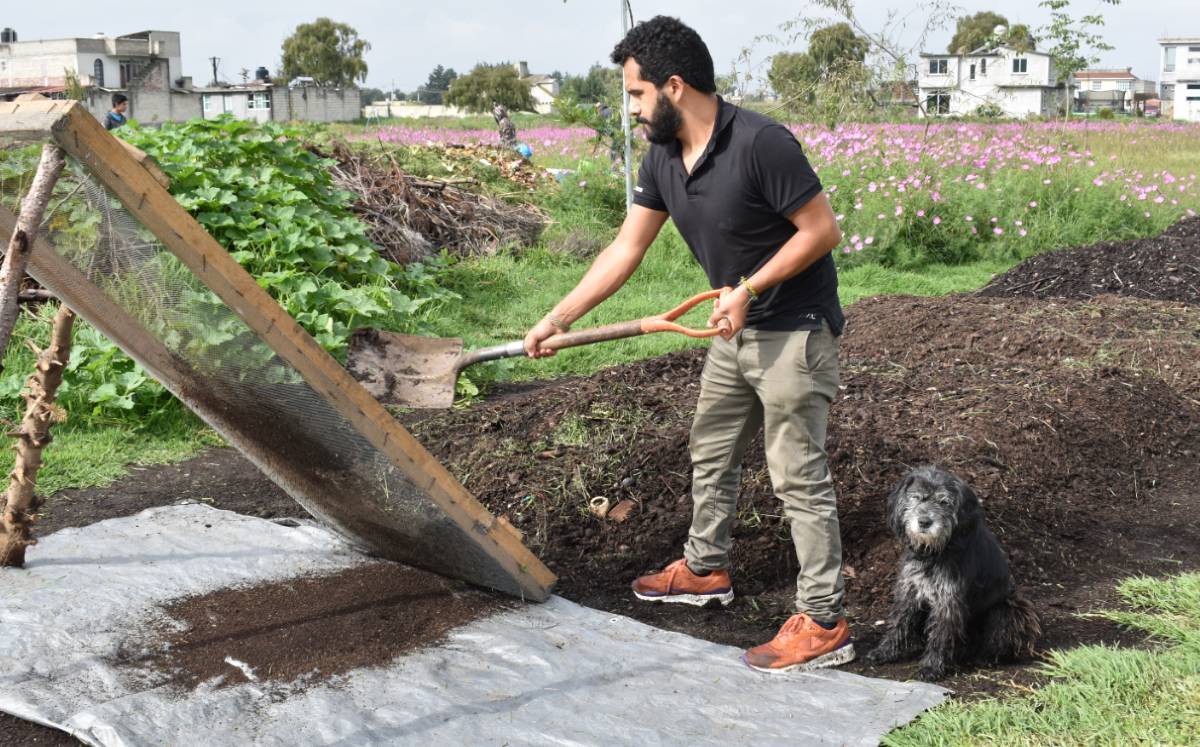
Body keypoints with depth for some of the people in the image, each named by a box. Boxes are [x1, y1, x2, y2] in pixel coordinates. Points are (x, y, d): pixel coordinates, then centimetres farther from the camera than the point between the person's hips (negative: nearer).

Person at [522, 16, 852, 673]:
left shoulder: (761, 144, -25)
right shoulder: (663, 158, 0)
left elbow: (822, 230, -20)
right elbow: (625, 249, 4)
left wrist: (748, 289, -22)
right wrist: (558, 318, 1)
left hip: (794, 330, -9)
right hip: (735, 330, 9)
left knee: (799, 477, -5)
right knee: (711, 452, 21)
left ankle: (823, 625, 4)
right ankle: (706, 569, 40)